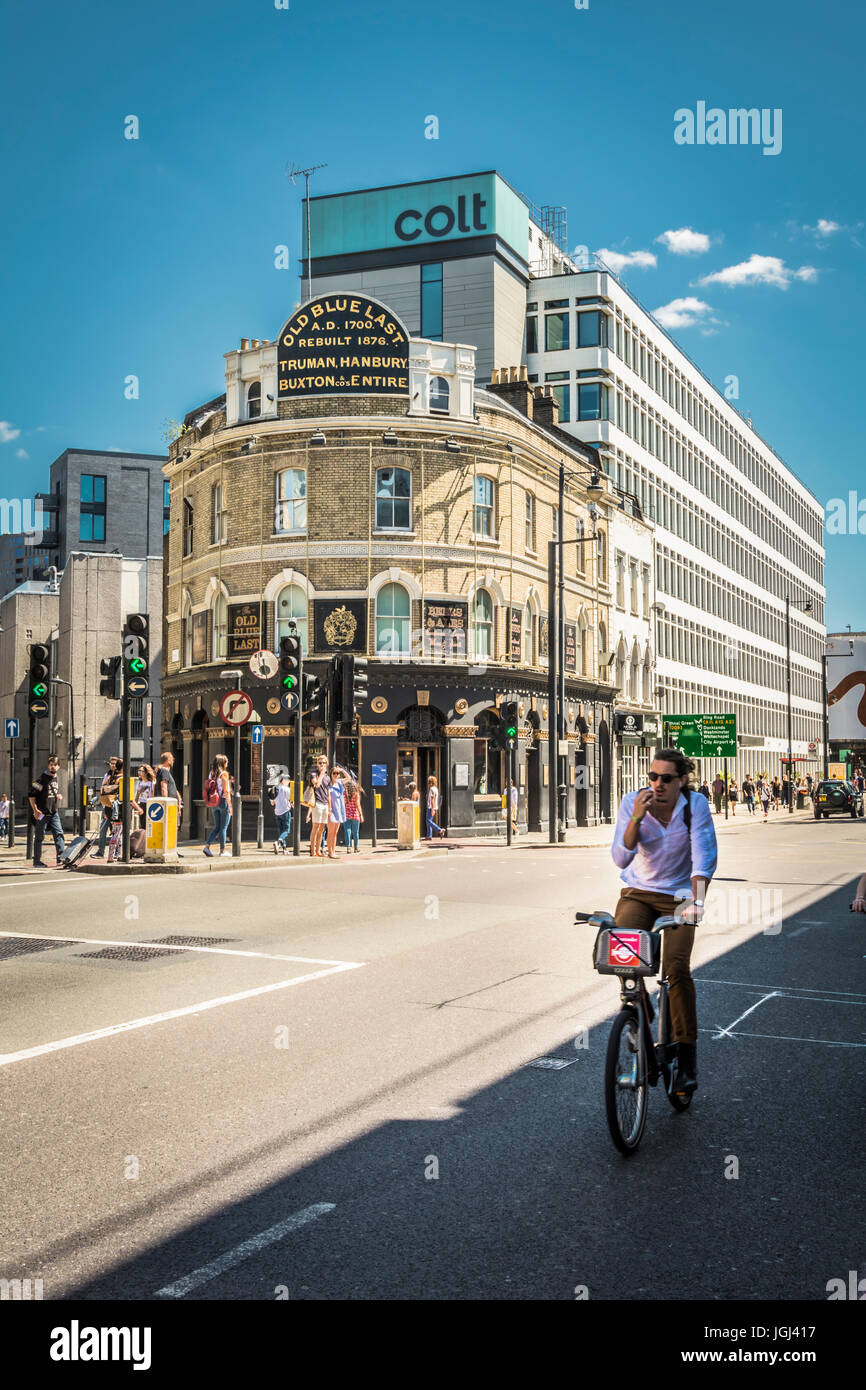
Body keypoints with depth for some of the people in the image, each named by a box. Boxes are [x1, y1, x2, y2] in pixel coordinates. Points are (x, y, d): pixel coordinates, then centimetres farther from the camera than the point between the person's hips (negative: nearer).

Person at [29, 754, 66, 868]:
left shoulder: (56, 778, 13)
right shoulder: (42, 778, -10)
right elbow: (31, 795, -12)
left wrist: (59, 796, 7)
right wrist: (35, 810, -18)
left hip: (54, 813, 6)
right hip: (42, 813, -6)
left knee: (59, 834, -5)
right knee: (39, 837, 1)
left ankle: (61, 857, -6)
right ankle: (37, 862, 7)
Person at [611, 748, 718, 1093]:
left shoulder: (695, 805, -11)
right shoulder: (632, 802, -9)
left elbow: (704, 857, -20)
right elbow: (621, 859, -15)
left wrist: (696, 900, -36)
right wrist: (636, 818, -28)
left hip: (678, 896, -1)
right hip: (637, 893, 2)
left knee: (676, 967, -21)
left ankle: (686, 1052, -4)